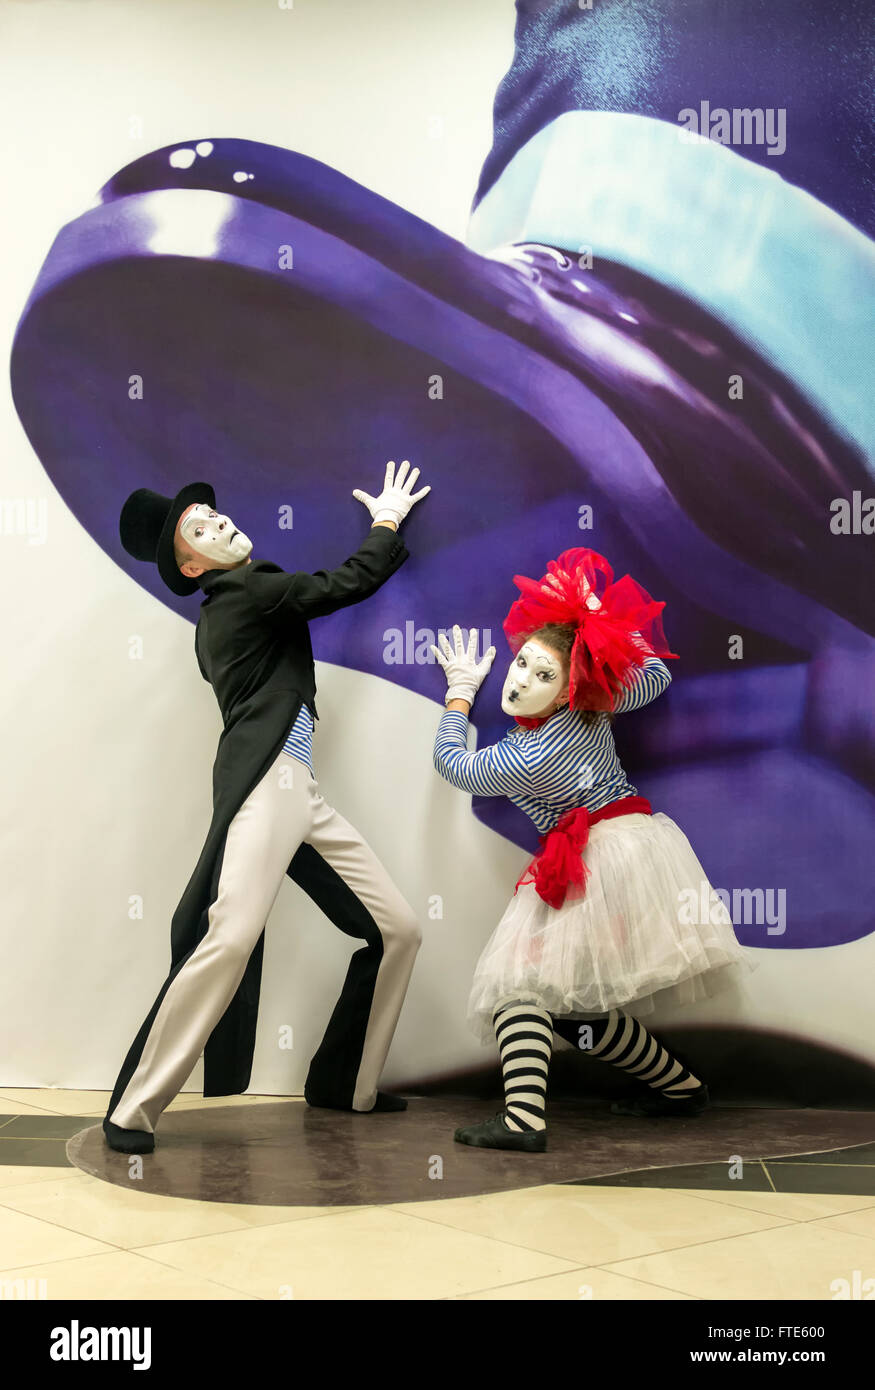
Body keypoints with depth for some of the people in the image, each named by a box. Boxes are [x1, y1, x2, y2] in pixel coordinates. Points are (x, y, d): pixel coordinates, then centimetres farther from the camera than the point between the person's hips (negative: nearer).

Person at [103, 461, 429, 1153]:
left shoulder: (225, 612, 25)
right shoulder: (246, 589, -1)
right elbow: (351, 582, -1)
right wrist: (388, 521, 15)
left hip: (302, 794, 10)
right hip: (264, 782, -10)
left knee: (398, 930, 9)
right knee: (231, 938, -24)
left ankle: (344, 1083, 19)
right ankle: (133, 1110, -16)